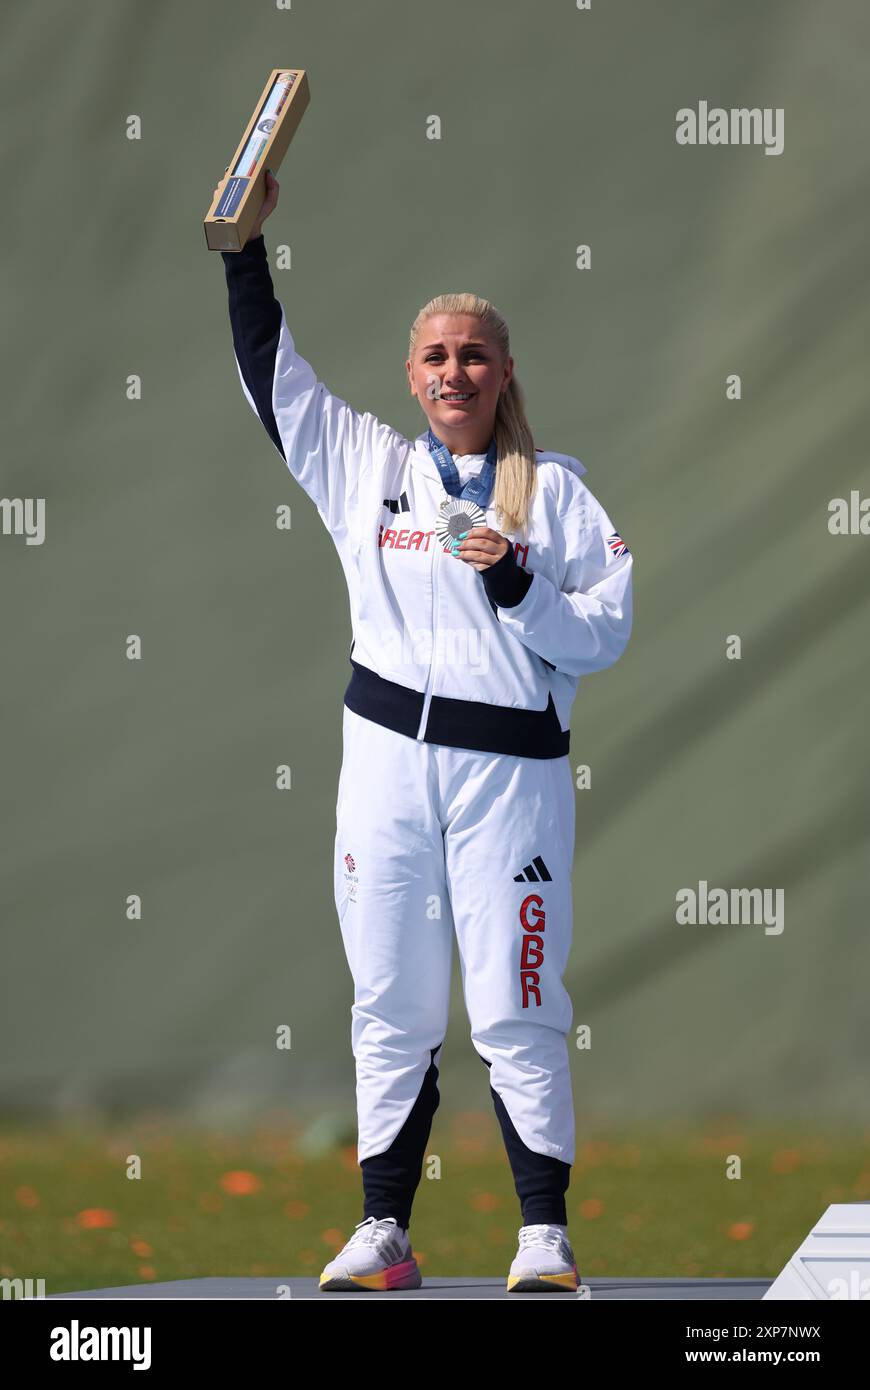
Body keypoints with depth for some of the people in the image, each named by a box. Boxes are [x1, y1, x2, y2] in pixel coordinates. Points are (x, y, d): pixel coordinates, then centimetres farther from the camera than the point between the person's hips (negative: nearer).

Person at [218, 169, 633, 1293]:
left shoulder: (554, 490, 5)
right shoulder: (366, 466, 11)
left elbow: (605, 636, 2)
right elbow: (270, 376, 11)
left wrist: (516, 584, -13)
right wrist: (248, 247, 4)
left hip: (511, 764, -2)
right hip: (388, 755, 2)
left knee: (516, 1010, -5)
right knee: (390, 1003, 5)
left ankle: (544, 1231, 0)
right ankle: (384, 1232, 10)